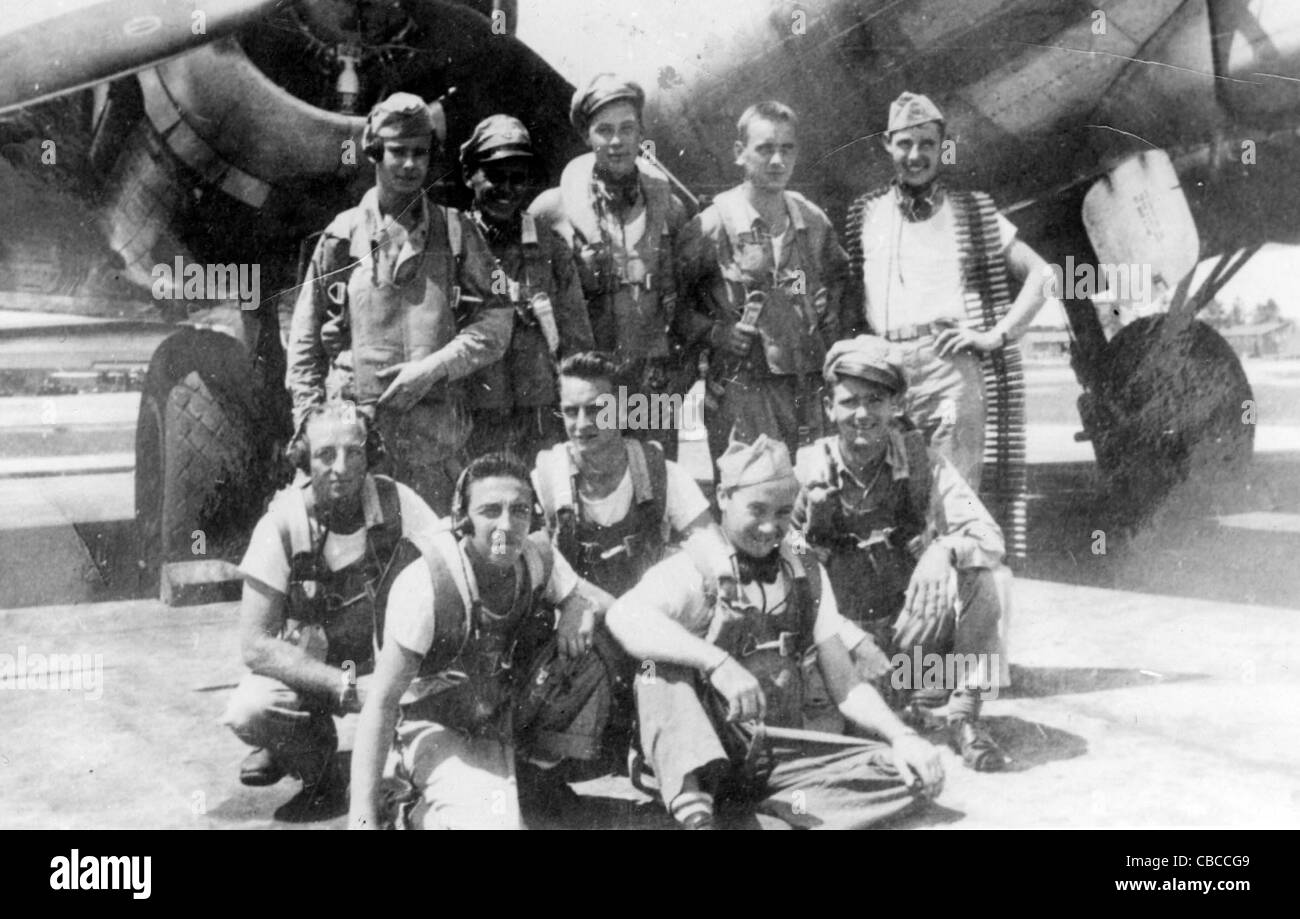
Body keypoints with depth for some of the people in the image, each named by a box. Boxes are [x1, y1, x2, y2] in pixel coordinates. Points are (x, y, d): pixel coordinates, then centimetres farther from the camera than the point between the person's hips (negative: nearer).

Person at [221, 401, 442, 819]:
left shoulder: (395, 503, -16)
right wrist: (346, 687, -31)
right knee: (247, 714, -30)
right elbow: (256, 644, -21)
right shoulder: (282, 524, -20)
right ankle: (311, 758, 5)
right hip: (306, 667, -1)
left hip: (385, 659, 1)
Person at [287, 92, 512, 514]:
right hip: (353, 421, 0)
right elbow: (304, 336, 12)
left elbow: (495, 321, 3)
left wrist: (432, 368, -9)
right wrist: (310, 419, 3)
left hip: (434, 426, 0)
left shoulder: (457, 232, 9)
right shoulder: (342, 234, 9)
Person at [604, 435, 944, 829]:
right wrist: (717, 662, -40)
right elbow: (623, 615, -28)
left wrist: (902, 736, -11)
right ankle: (692, 805, -38)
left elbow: (845, 686, 8)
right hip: (699, 757, -4)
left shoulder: (806, 576, 11)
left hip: (781, 759, 4)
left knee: (914, 773, -14)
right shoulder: (693, 570, -6)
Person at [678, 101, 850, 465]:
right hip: (741, 385, -4)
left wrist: (828, 327, 14)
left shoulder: (813, 221, 9)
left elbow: (838, 275, 27)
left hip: (810, 384, 5)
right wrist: (715, 333, -7)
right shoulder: (711, 226, -6)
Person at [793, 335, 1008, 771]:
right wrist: (856, 644, -24)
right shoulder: (810, 473, -9)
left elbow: (991, 539, -15)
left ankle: (965, 717, -17)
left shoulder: (920, 462, -6)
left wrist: (945, 550, -39)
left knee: (976, 573, -26)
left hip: (915, 627, 1)